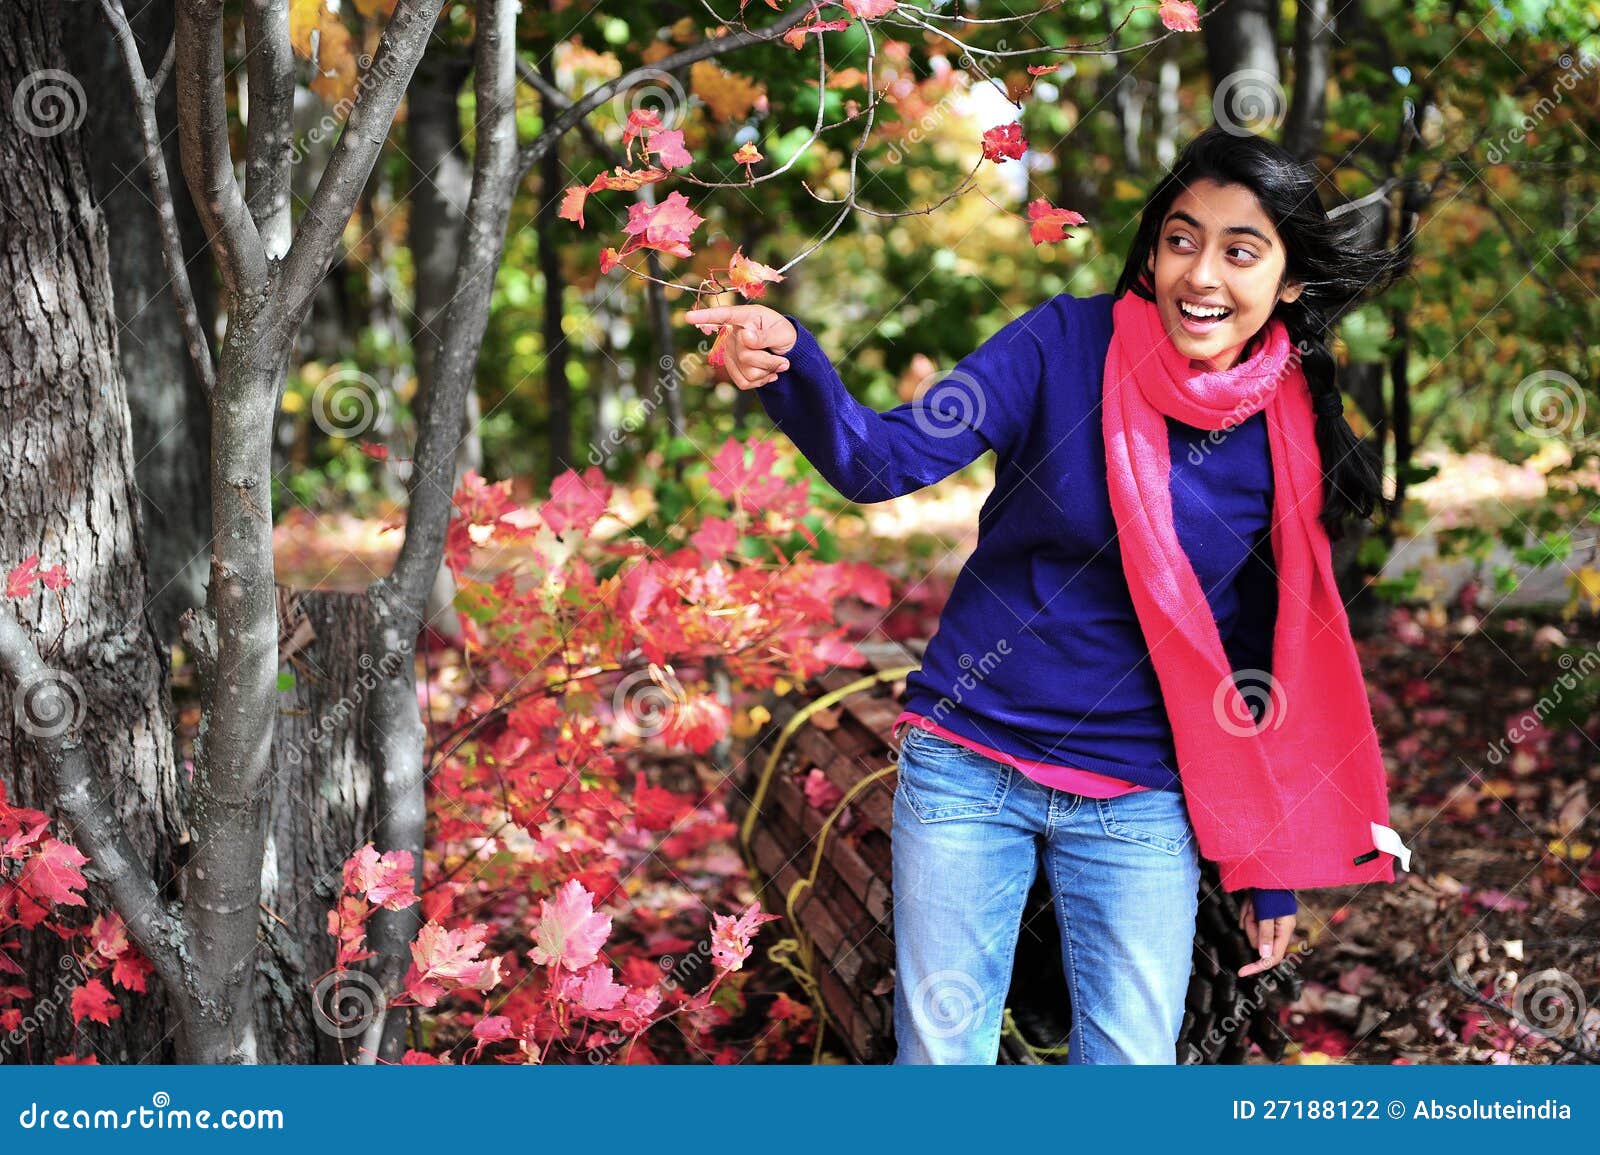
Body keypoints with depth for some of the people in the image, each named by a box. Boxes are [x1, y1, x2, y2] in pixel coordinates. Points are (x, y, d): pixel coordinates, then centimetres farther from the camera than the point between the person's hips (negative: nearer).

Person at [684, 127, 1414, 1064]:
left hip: (1138, 802, 1)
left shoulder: (1291, 441, -5)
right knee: (939, 1053, 9)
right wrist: (790, 366, -40)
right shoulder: (1067, 345, -11)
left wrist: (1272, 866, 7)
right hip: (968, 765, -1)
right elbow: (885, 458, -19)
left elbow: (1270, 666, 4)